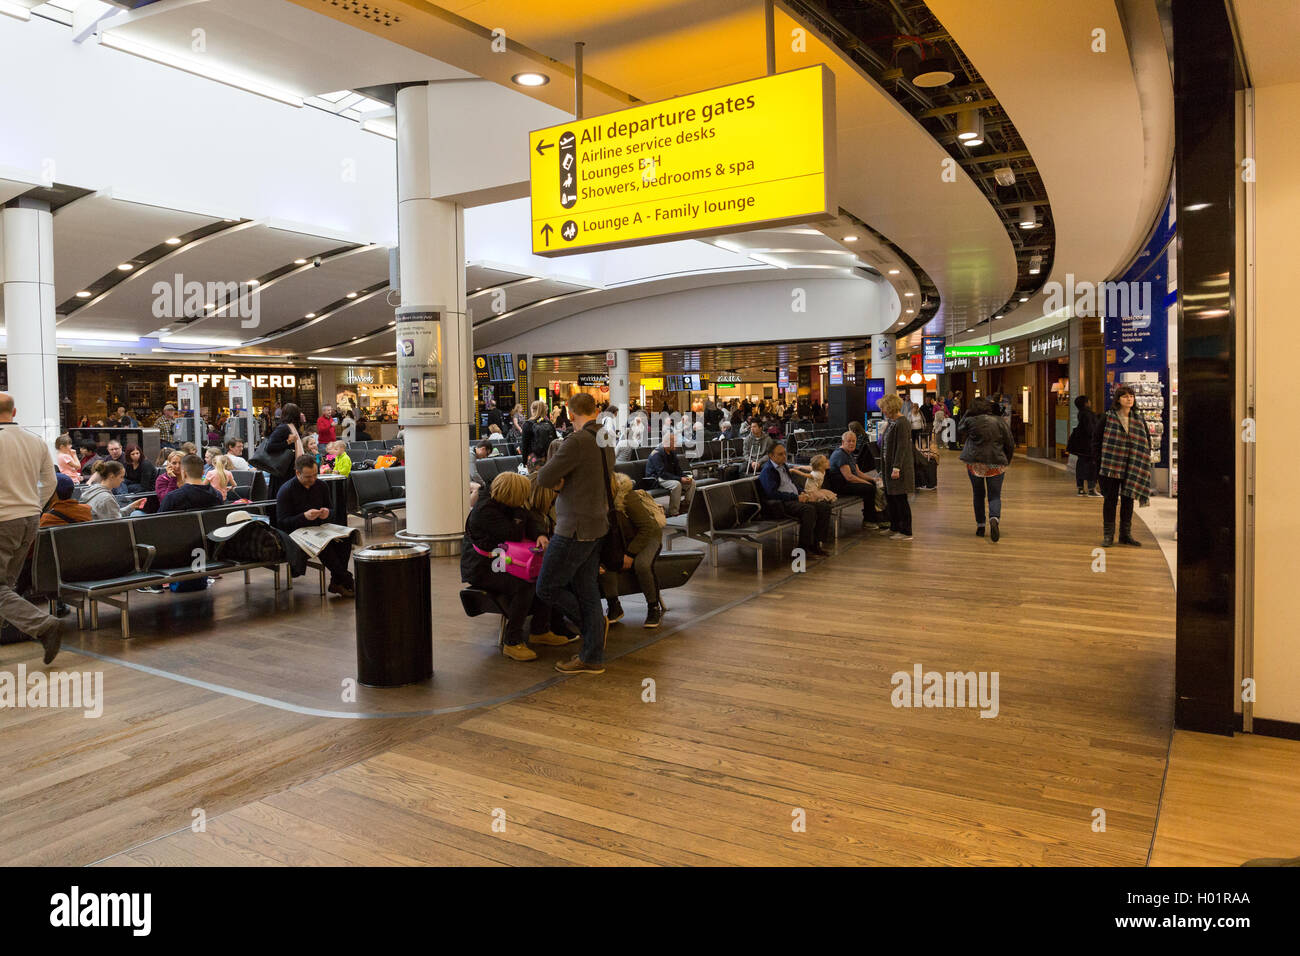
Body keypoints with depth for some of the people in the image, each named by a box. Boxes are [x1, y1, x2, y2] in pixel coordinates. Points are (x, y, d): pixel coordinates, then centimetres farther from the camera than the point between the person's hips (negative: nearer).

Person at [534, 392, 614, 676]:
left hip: (575, 529, -9)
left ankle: (597, 624, 14)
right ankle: (592, 658, 19)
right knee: (587, 591, 13)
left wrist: (551, 459, 4)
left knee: (547, 587, 4)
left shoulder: (576, 442, -18)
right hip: (597, 526, 9)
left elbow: (544, 478, -17)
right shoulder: (606, 442, 9)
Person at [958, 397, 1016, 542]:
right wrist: (1006, 463, 17)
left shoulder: (970, 421, -4)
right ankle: (995, 518, -22)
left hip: (974, 463, 0)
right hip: (996, 464, 0)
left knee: (978, 495, 15)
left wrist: (966, 414, 19)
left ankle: (980, 526, 17)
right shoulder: (1001, 422, 1)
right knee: (995, 496, 6)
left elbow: (959, 435, 15)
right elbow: (1010, 445, 5)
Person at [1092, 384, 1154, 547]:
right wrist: (1100, 461, -6)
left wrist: (1143, 461, 5)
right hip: (1111, 466, -3)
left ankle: (1126, 534, 18)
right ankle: (1108, 535, 7)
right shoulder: (1108, 418, -4)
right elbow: (1096, 439, -1)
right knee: (1110, 499, 0)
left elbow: (1147, 441, 14)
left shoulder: (1139, 419, 6)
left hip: (1132, 467, 3)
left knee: (1128, 499, 9)